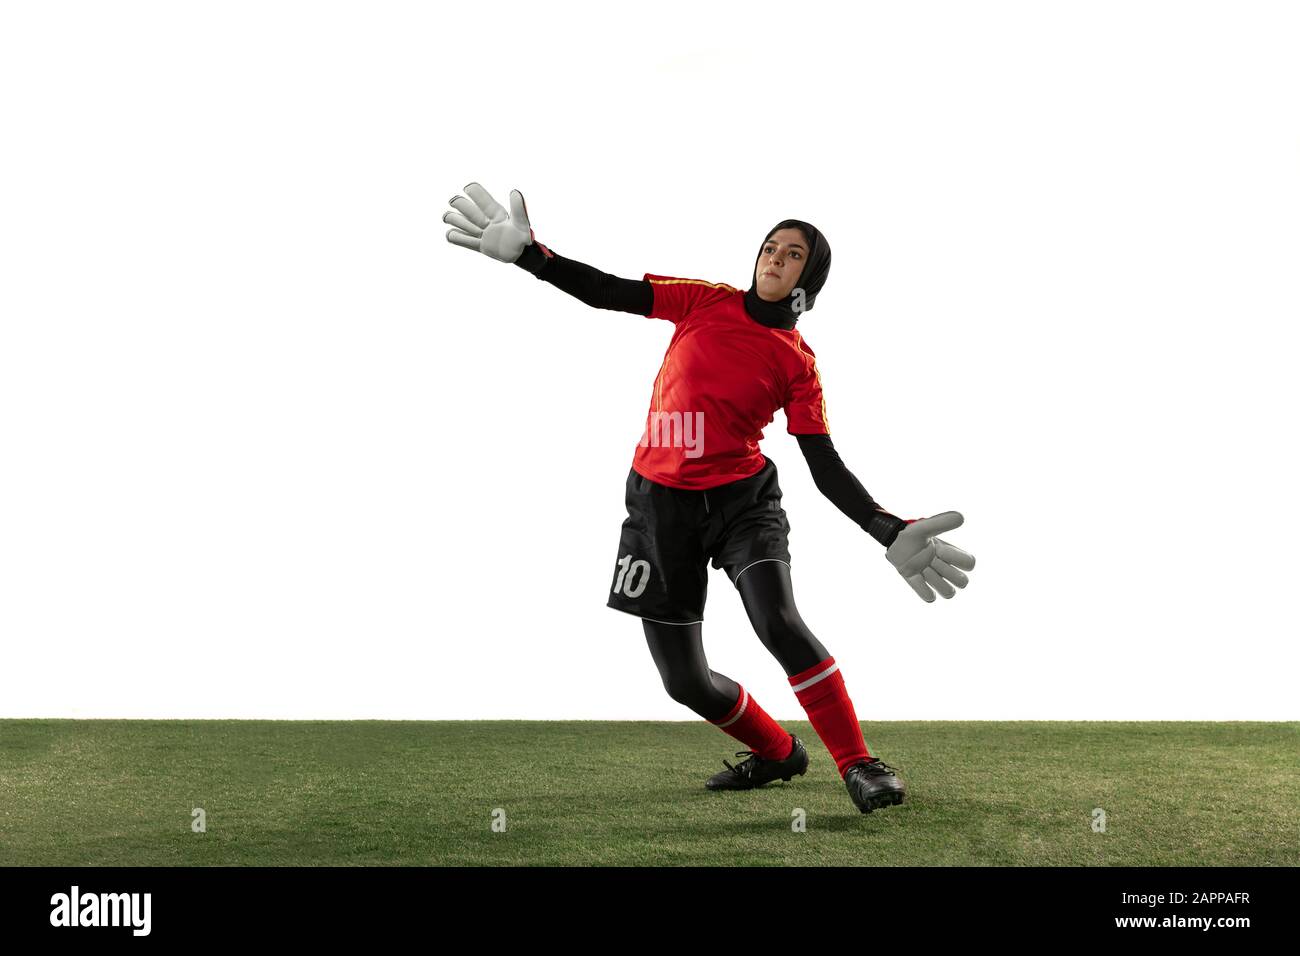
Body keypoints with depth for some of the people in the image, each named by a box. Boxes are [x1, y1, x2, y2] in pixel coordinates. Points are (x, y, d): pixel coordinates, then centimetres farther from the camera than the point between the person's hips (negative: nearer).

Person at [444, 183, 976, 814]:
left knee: (778, 622, -30)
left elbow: (826, 470, -5)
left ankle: (860, 767, -20)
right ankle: (778, 753, 30)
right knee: (684, 681, 3)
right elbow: (605, 292, -1)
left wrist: (891, 533, -18)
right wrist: (526, 251, -12)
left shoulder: (797, 363, -3)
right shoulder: (705, 302, 1)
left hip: (742, 499, -2)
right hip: (662, 502, 2)